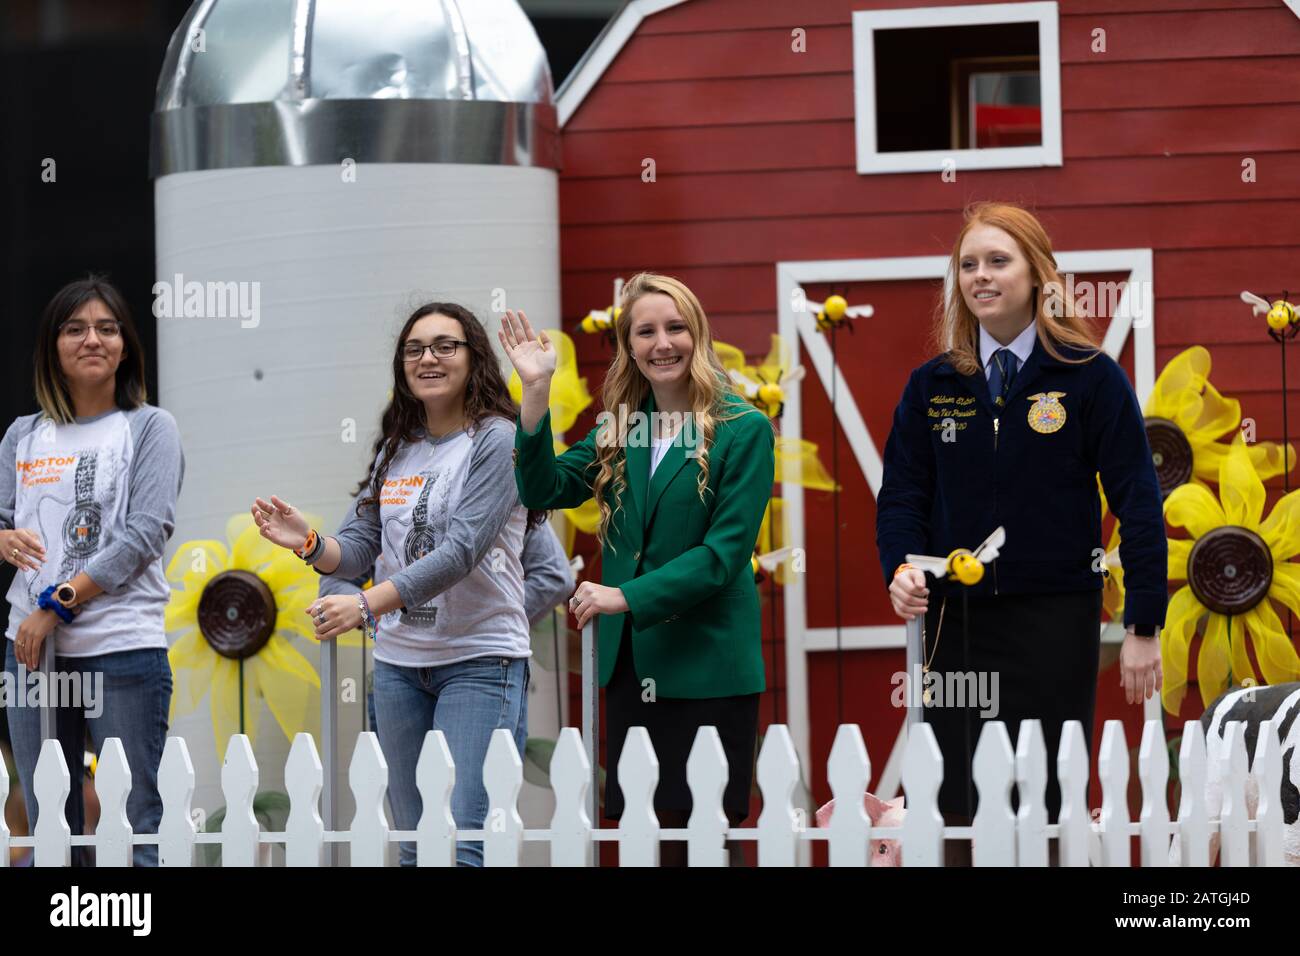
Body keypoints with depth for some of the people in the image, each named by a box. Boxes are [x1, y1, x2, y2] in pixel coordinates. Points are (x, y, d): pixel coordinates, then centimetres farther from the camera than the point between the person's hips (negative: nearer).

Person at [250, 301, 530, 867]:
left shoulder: (496, 440, -7)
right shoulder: (397, 449, 12)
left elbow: (461, 550, -19)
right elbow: (359, 547, 10)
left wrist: (366, 606, -27)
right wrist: (308, 543, -13)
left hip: (479, 660, -7)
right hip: (399, 661, 7)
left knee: (461, 845, -16)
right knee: (414, 846, 8)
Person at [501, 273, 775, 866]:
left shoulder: (743, 429, -5)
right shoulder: (620, 428, 12)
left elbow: (726, 550, -12)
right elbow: (545, 489, 2)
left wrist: (627, 597, -18)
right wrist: (536, 393, -10)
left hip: (707, 664, -5)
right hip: (630, 663, 5)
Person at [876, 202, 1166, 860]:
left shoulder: (1090, 378, -2)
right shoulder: (932, 385, 8)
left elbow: (1137, 503, -3)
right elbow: (901, 493, 10)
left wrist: (1144, 625, -7)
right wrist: (901, 569, -10)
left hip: (1055, 621, -3)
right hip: (955, 623, 3)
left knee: (1044, 805, -2)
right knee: (956, 806, 2)